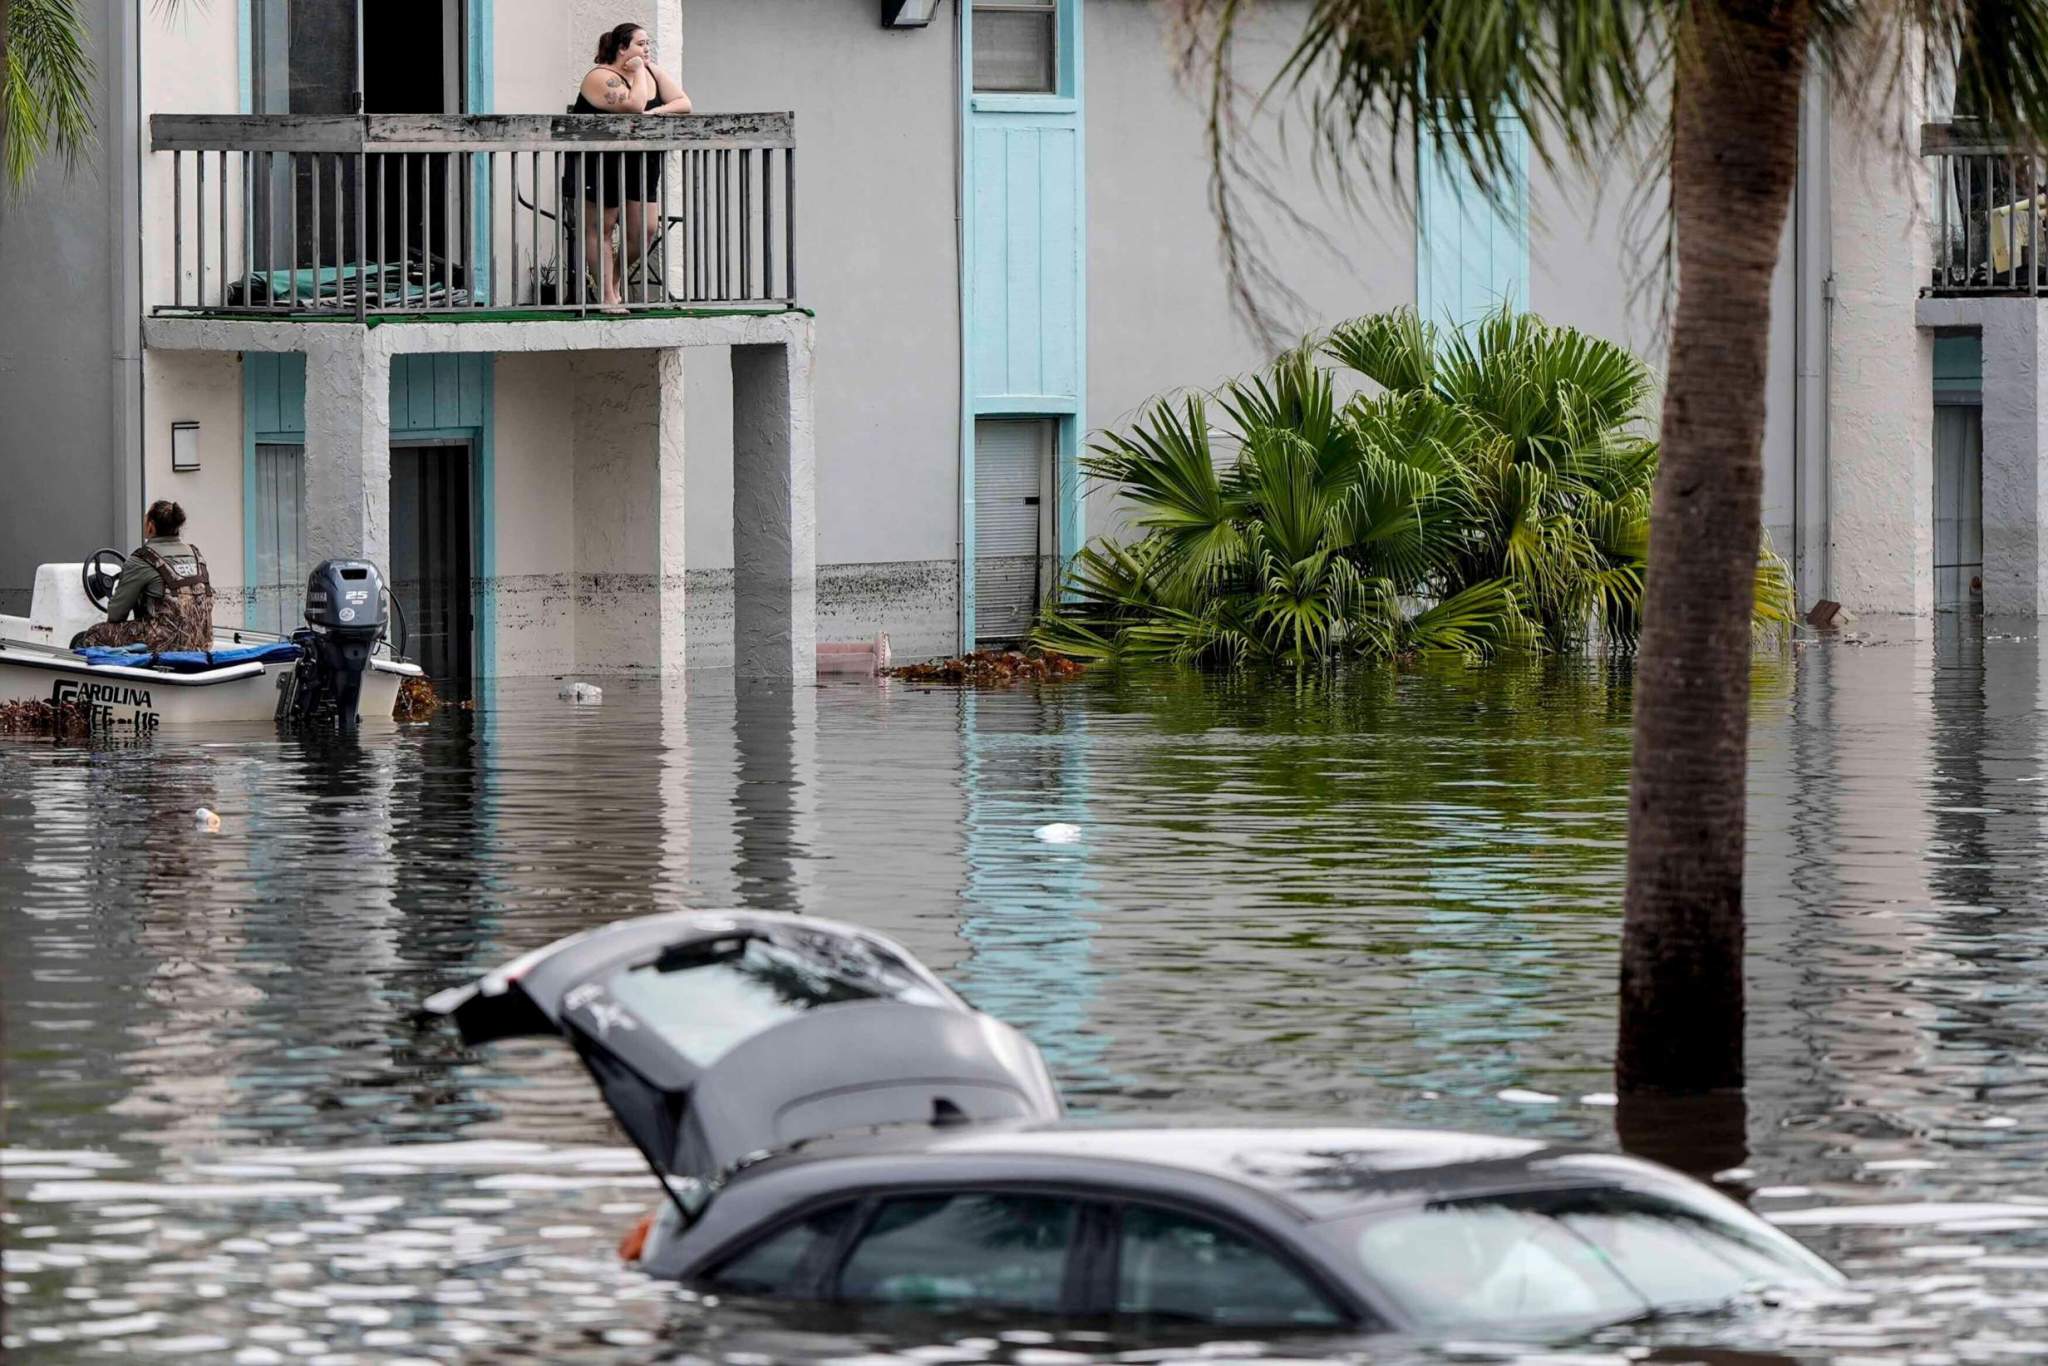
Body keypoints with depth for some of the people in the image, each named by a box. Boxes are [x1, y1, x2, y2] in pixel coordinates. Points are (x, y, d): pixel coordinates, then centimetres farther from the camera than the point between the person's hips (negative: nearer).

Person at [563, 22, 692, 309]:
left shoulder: (653, 73, 8)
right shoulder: (601, 78, -15)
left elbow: (684, 104, 0)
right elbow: (634, 105, -30)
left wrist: (654, 113, -17)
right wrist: (638, 71, -15)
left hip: (640, 164, 7)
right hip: (597, 164, -7)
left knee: (645, 229, 1)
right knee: (600, 228, 0)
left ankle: (614, 284, 21)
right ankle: (607, 297, 3)